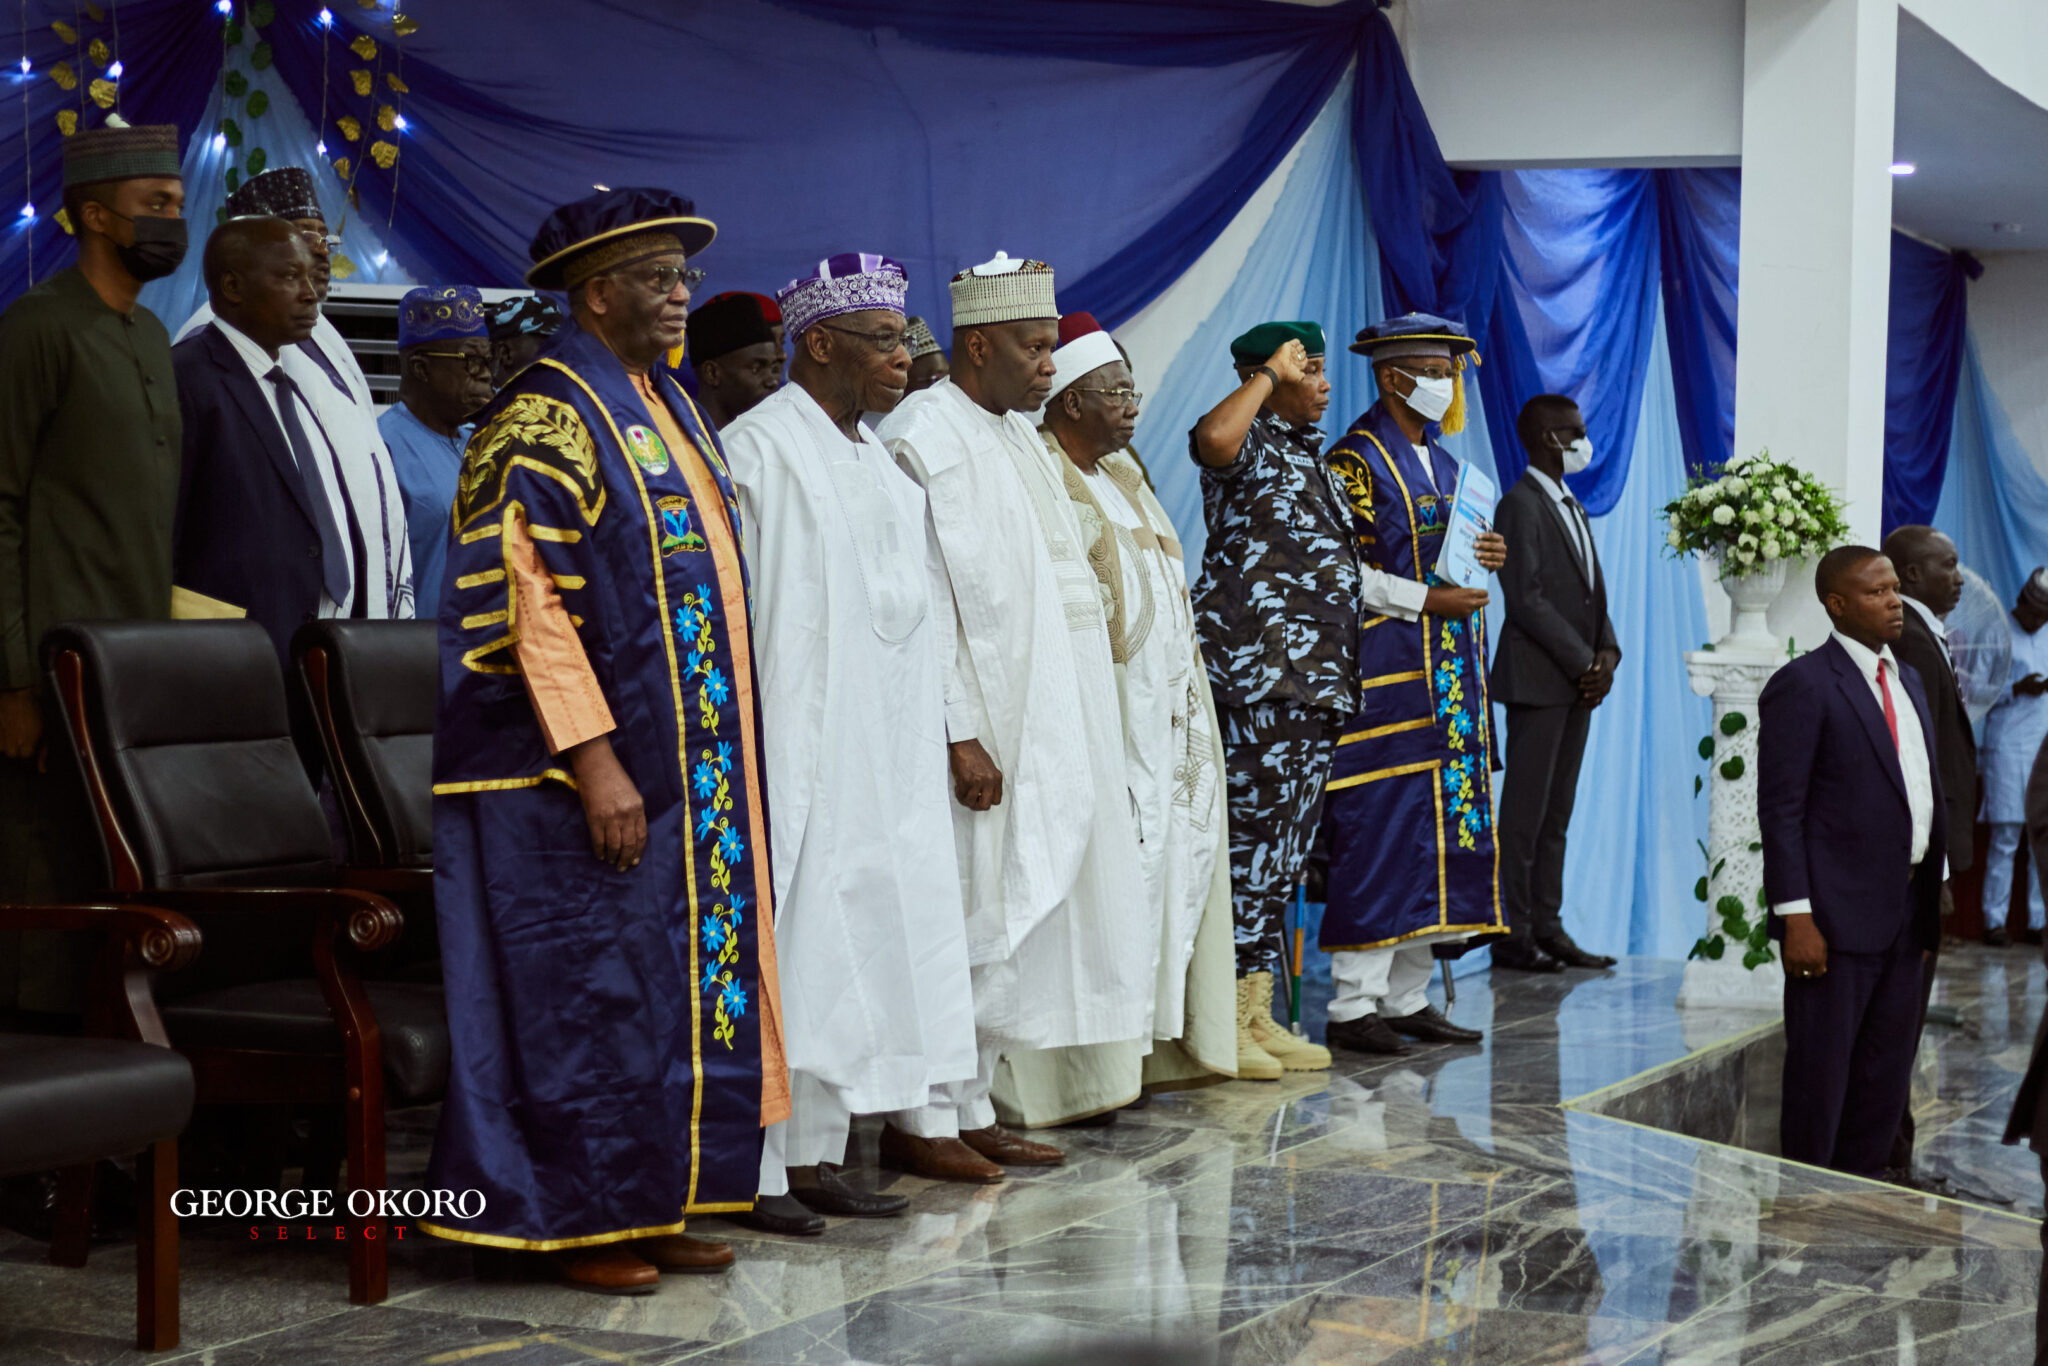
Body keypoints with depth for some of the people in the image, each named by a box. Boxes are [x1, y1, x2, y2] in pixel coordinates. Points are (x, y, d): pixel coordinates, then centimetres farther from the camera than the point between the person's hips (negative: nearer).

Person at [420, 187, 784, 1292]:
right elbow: (525, 603, -18)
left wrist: (723, 763, 17)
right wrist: (595, 761, -23)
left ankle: (654, 1202, 19)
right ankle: (574, 1219, 7)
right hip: (587, 782, -9)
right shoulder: (543, 417, -12)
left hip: (689, 771, 9)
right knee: (586, 992, -2)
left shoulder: (667, 406, 15)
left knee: (682, 982, 11)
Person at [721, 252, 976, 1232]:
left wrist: (930, 741, 16)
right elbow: (742, 609, -16)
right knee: (782, 950, -6)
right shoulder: (762, 451, -10)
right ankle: (749, 1172, -1)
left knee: (849, 953, 9)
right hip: (798, 745, -8)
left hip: (877, 760, 9)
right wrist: (760, 762, -21)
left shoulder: (874, 459, 16)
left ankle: (813, 1155, 16)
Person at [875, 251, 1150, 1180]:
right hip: (978, 727, -9)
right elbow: (922, 601, -17)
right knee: (962, 920, -6)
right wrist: (960, 736, -21)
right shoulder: (926, 436, -12)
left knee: (1016, 920, 11)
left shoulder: (1020, 436, 16)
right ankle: (919, 1122, 2)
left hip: (1046, 721, 9)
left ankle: (972, 1110, 18)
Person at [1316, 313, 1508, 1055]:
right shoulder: (1355, 460, -7)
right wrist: (1426, 600, -18)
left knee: (1436, 826, 7)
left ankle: (1407, 998, 13)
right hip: (1384, 672, -9)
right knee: (1377, 825, -10)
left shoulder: (1443, 465, 19)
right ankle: (1354, 1004, -6)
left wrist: (1485, 560, 4)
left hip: (1447, 677, 9)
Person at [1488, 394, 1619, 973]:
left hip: (1577, 681, 9)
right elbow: (1527, 600, -17)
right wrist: (1584, 663, -15)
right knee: (1525, 811, -5)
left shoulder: (1572, 507, 18)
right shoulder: (1520, 506, -10)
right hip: (1538, 681, -9)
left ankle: (1547, 928, 14)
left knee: (1556, 814, 10)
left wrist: (1607, 653, 1)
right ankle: (1512, 934, -1)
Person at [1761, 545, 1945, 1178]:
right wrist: (1796, 917, -19)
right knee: (1820, 1074, 1)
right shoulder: (1803, 685, -10)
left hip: (1906, 911, 8)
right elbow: (1780, 809, -14)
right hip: (1836, 913, -8)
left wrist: (1942, 888, 12)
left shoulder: (1908, 681, 15)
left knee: (1887, 1076, 13)